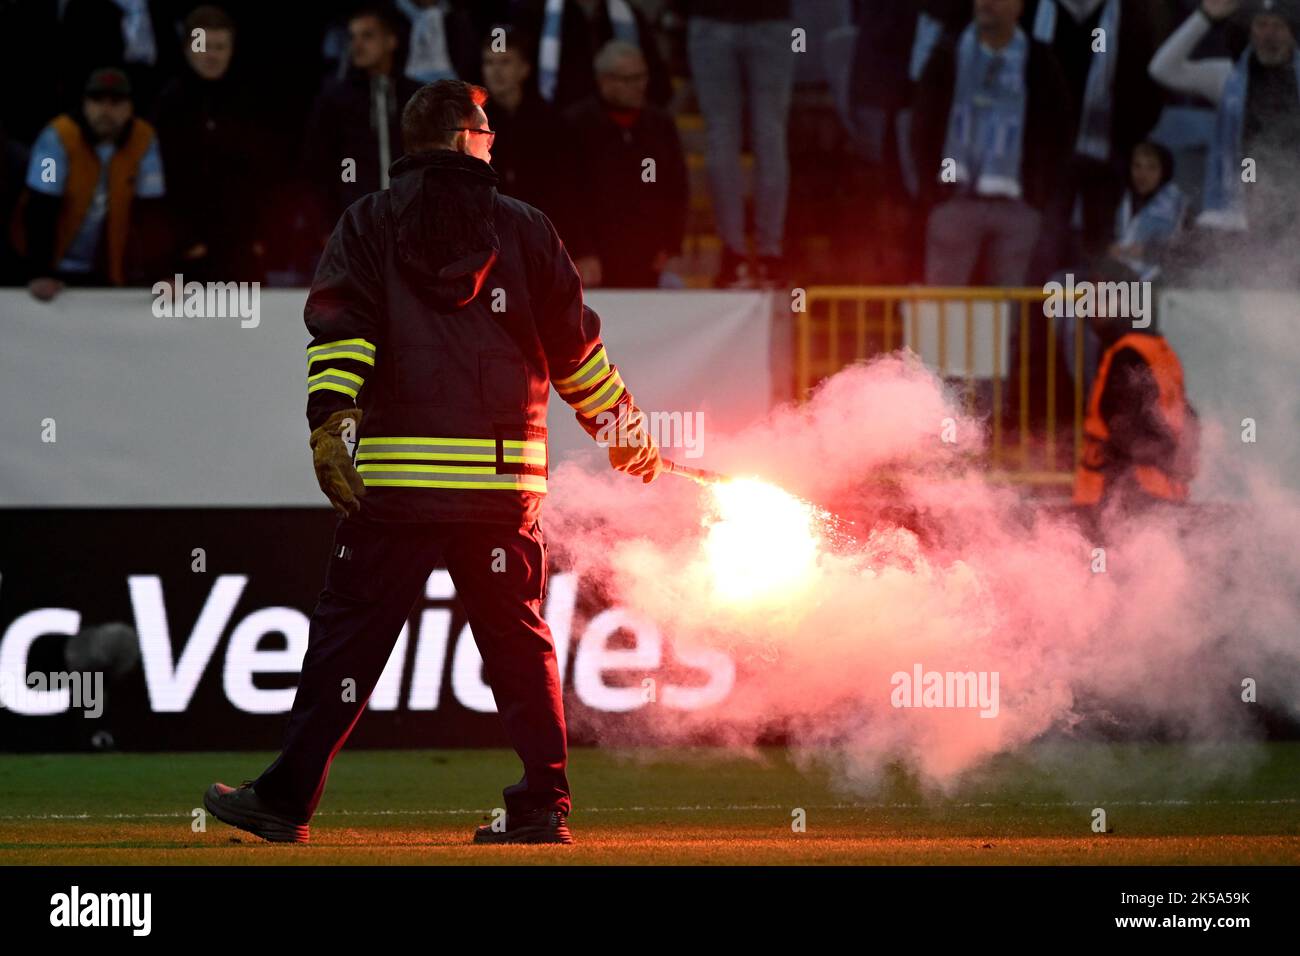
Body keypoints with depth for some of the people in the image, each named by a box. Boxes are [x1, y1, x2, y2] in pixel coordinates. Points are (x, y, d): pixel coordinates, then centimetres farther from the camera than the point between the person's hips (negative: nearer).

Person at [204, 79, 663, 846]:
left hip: (396, 475, -1)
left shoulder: (370, 223, 8)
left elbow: (341, 328, -6)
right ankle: (544, 805, 7)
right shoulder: (525, 229, 10)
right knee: (520, 642, 9)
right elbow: (576, 345, 13)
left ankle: (287, 801, 2)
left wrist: (330, 425, -13)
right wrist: (626, 431, 25)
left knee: (349, 634, 2)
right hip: (506, 477, 1)